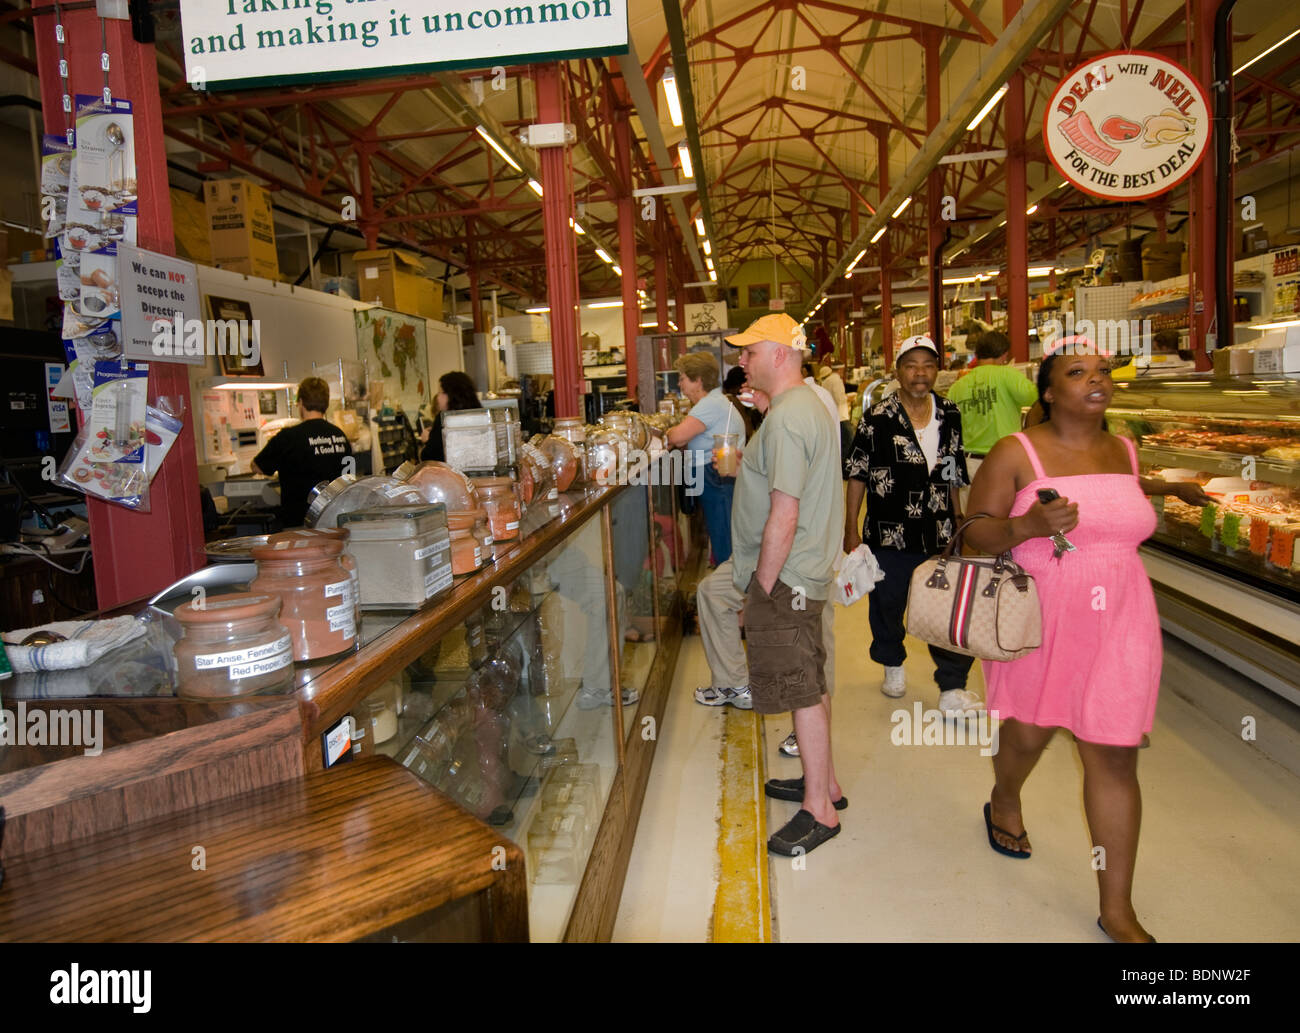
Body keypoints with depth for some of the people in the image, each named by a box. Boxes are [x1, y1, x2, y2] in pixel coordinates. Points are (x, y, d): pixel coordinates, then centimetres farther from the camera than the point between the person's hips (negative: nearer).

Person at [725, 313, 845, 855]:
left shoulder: (786, 419, -21)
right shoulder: (810, 405, 13)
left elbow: (784, 516, -24)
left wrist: (763, 586, -18)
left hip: (784, 578, -11)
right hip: (806, 570, 11)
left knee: (803, 690, 0)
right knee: (809, 684, 19)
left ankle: (820, 810, 12)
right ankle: (824, 782, 34)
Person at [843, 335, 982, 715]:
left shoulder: (950, 416, 4)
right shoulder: (877, 420, -8)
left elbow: (953, 476, 13)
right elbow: (858, 476, -4)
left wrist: (957, 524, 14)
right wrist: (851, 530, -4)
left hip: (939, 534, 3)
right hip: (889, 534, -2)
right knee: (887, 606, 12)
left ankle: (953, 689, 11)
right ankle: (893, 665, 39)